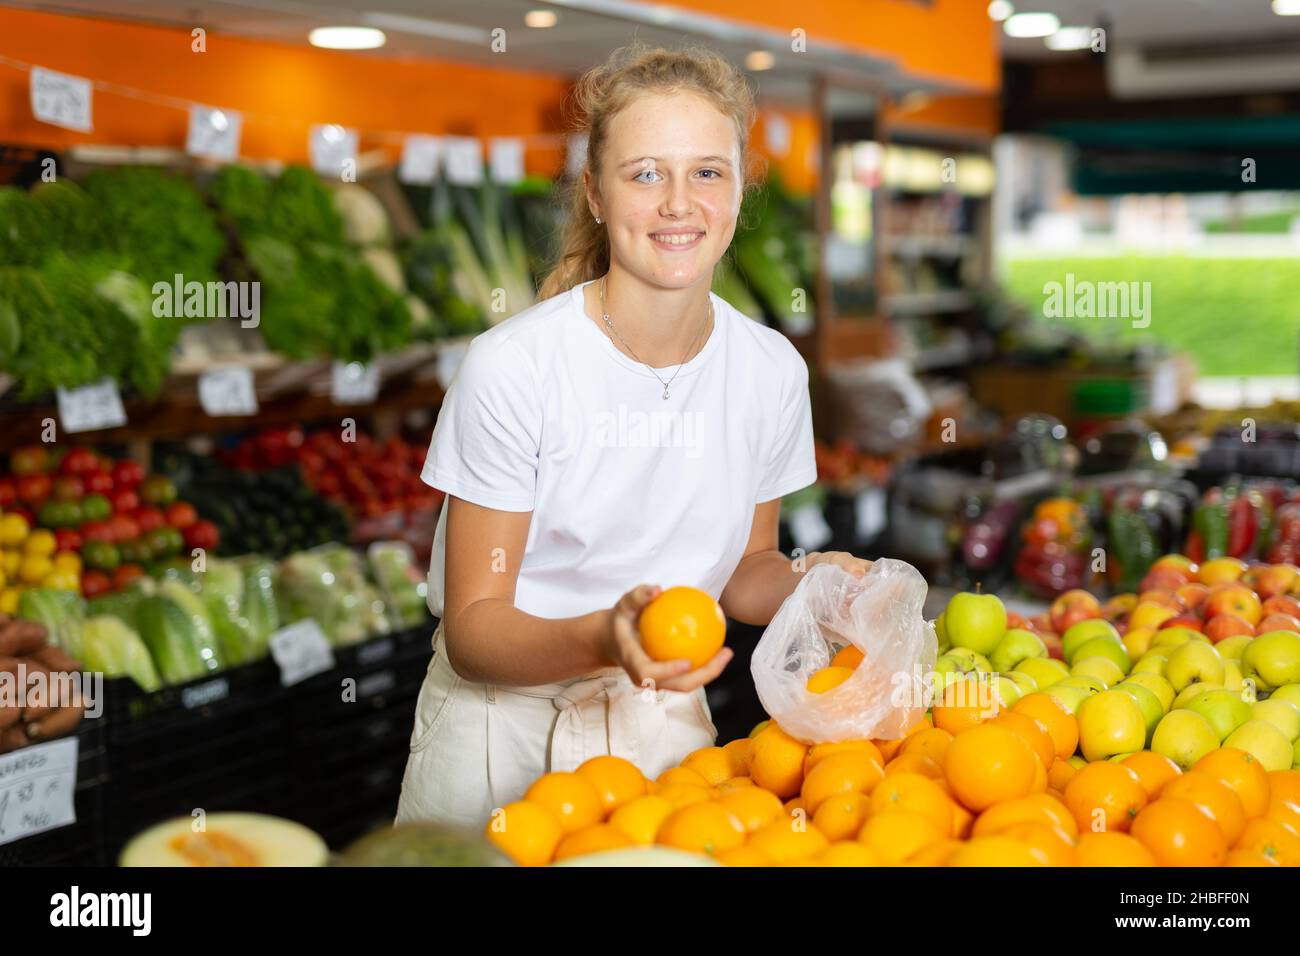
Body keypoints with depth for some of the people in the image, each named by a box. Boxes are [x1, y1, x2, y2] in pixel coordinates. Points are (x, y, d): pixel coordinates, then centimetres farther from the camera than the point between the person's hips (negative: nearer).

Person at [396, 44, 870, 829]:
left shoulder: (772, 372, -8)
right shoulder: (512, 368, -21)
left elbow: (741, 571, 7)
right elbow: (473, 629, -18)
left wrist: (806, 581, -14)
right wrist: (600, 638, -37)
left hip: (665, 721, 3)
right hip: (503, 729, -3)